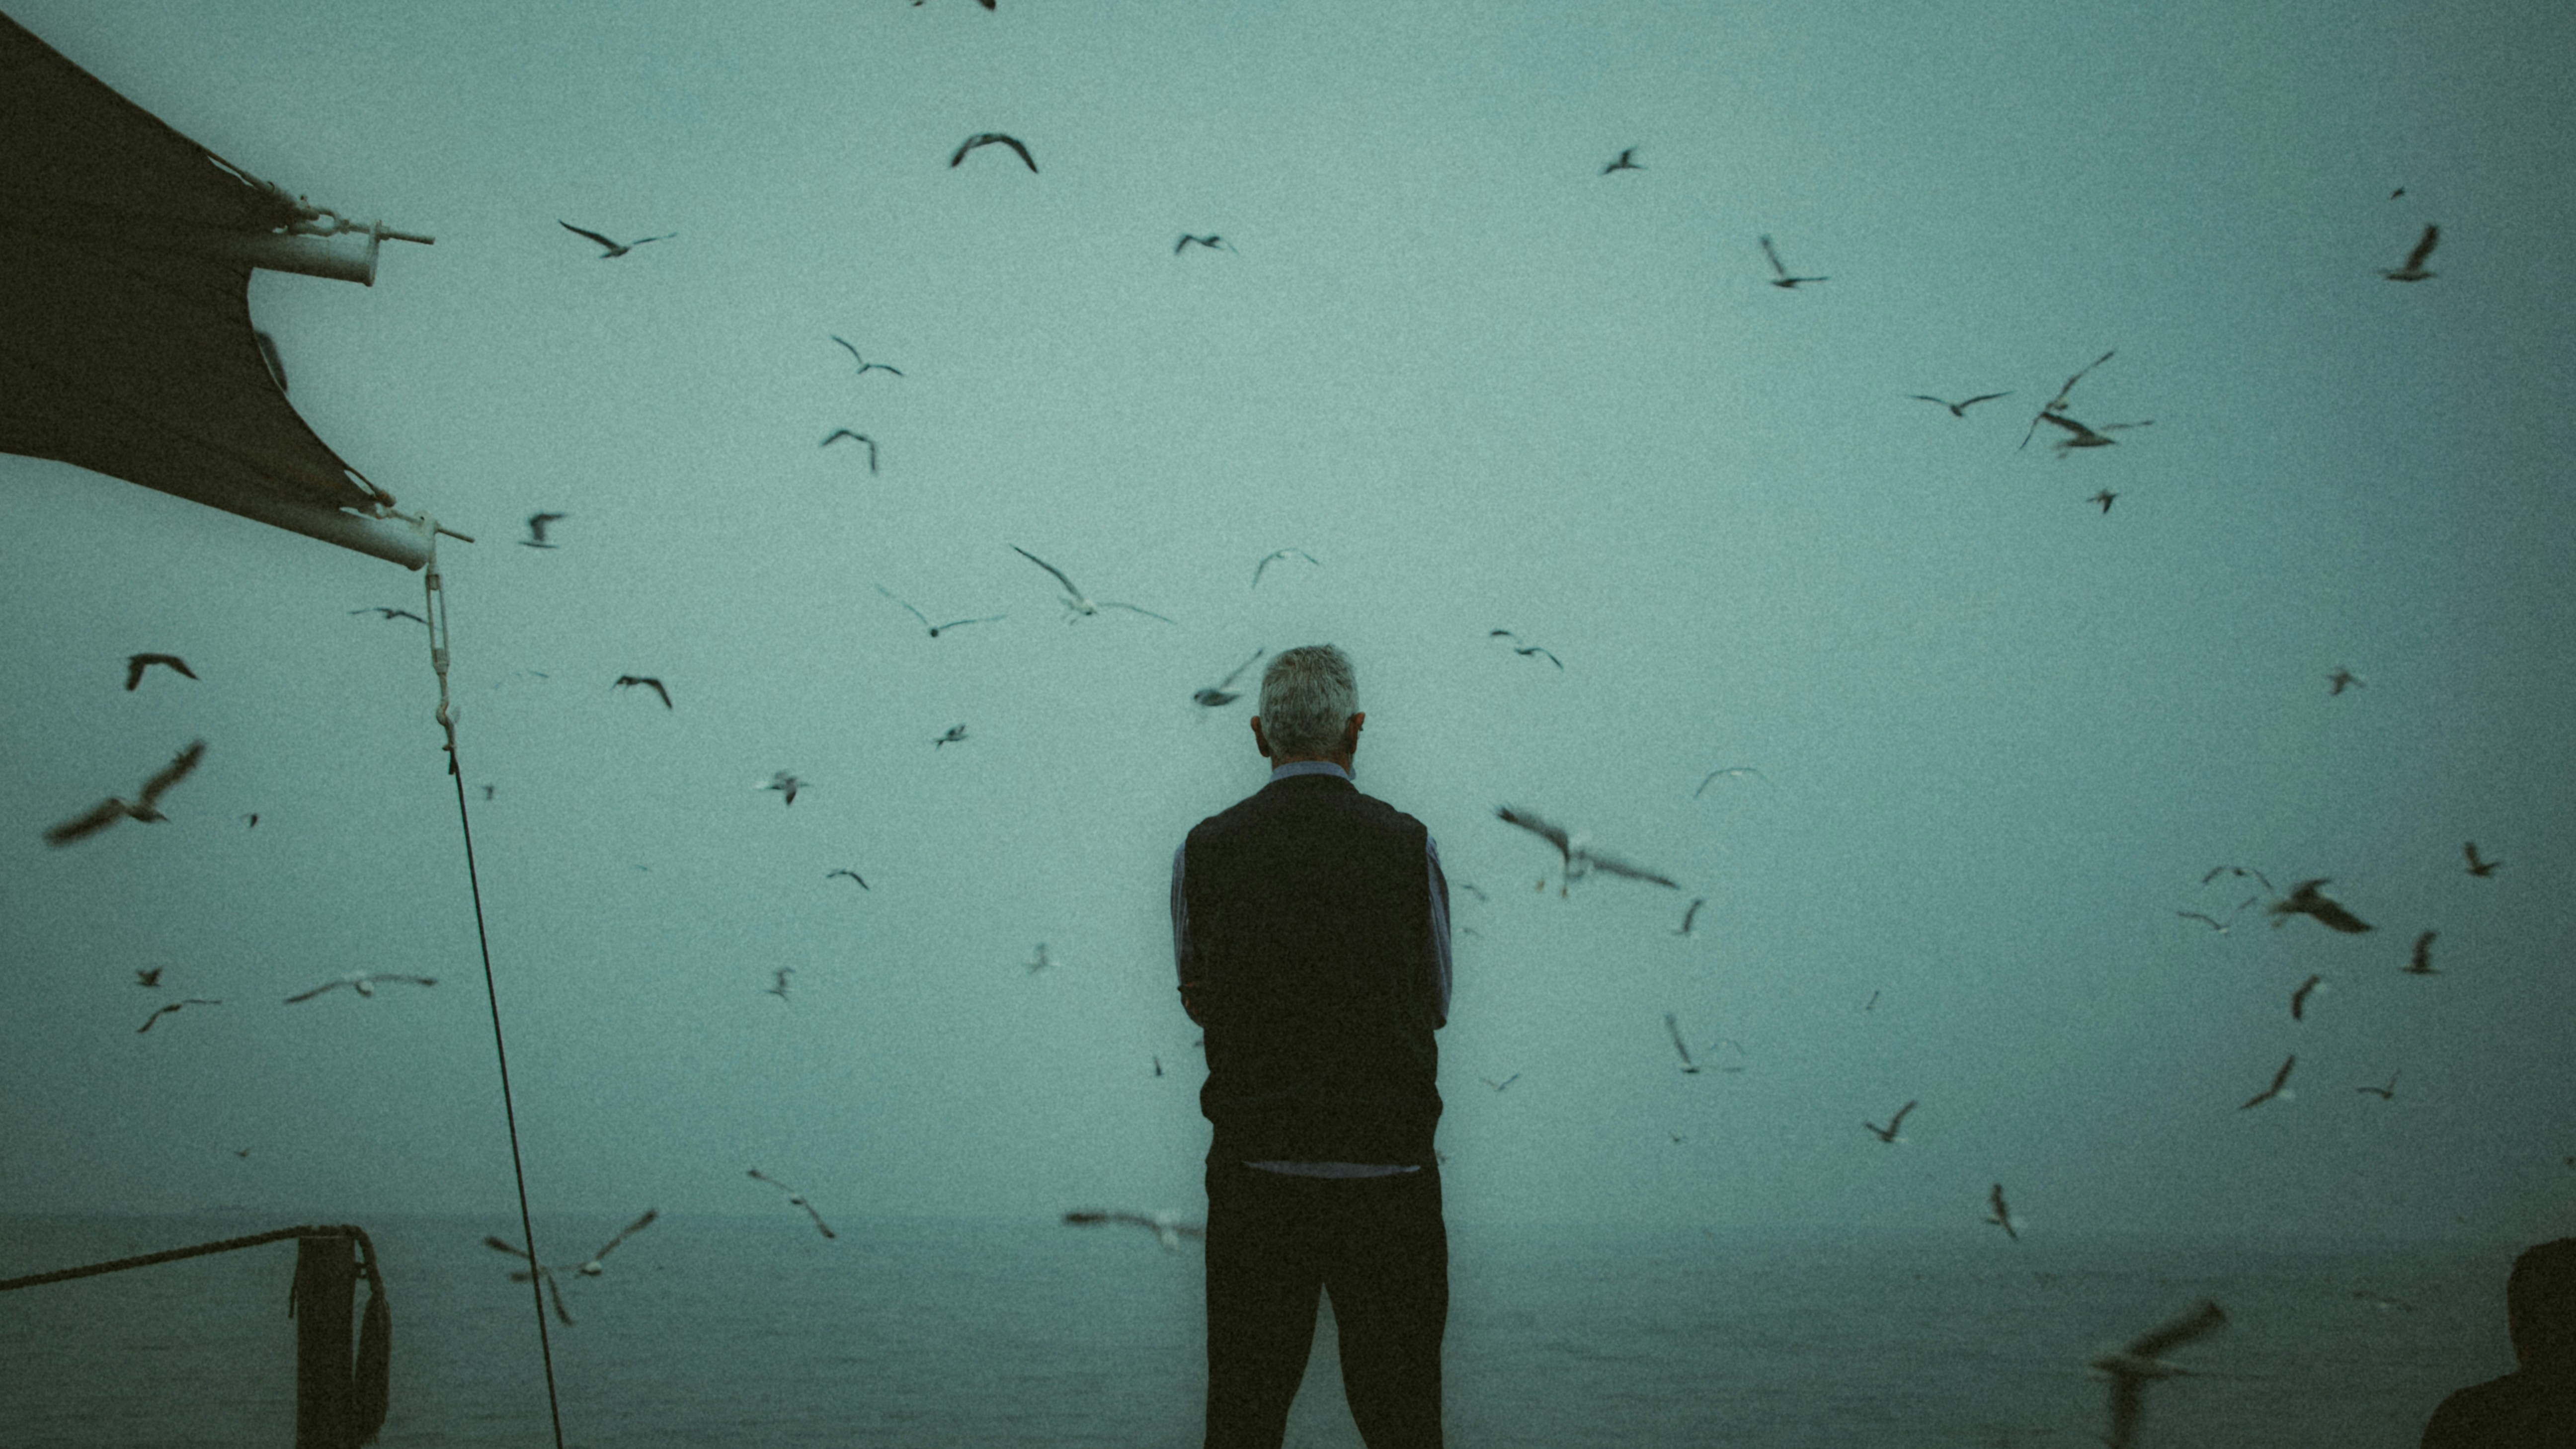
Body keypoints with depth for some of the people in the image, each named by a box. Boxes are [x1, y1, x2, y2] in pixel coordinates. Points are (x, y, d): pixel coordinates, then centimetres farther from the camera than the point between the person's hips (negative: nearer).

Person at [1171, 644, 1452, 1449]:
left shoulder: (1203, 851, -1)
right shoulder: (1409, 845, -4)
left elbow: (1202, 998, 10)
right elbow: (1435, 1005, 7)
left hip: (1255, 1174, 1)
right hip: (1389, 1170, 0)